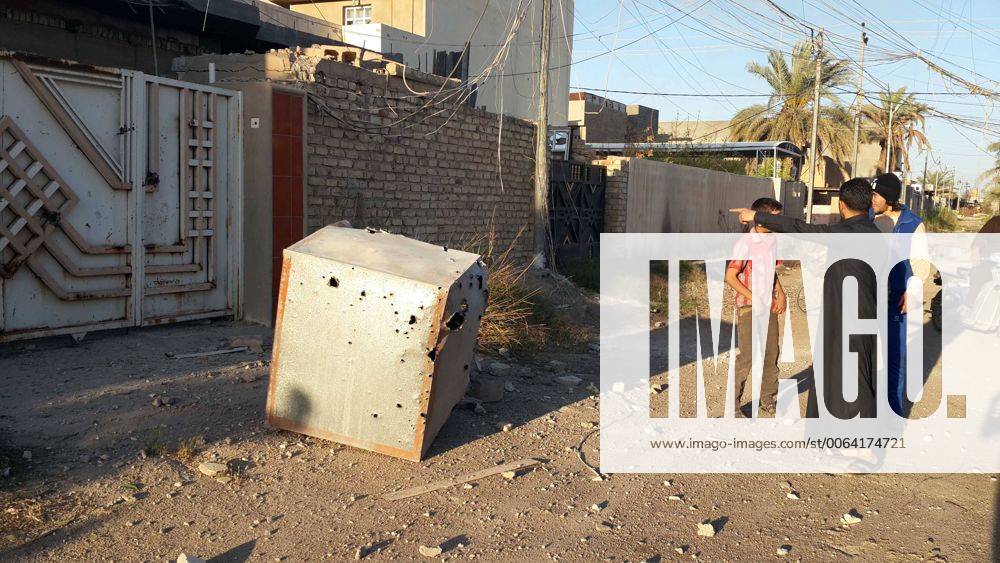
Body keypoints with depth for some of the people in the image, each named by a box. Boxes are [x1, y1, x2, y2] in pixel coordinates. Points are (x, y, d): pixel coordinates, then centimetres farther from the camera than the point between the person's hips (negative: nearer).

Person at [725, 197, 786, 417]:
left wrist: (780, 294, 4)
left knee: (772, 353, 12)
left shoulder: (772, 242, 6)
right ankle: (733, 401, 7)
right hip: (749, 308, -7)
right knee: (747, 356, -5)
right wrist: (755, 299, -17)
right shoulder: (746, 244, -16)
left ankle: (768, 398, 26)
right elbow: (730, 277, -16)